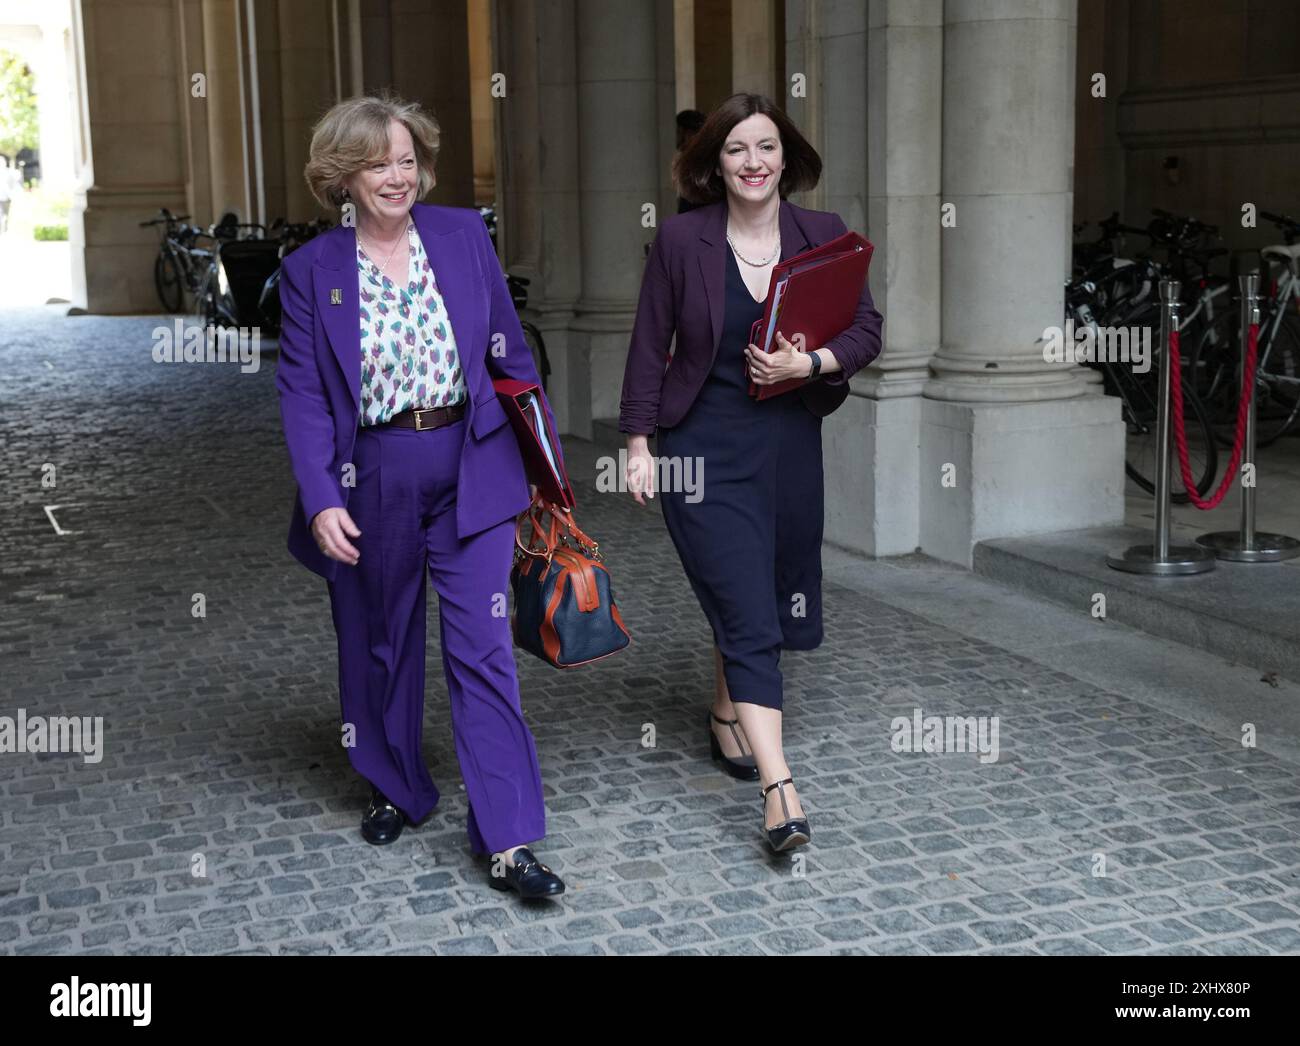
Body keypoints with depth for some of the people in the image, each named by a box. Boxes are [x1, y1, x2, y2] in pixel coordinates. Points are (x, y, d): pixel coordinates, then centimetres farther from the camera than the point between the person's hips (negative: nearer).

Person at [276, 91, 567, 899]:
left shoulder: (464, 235, 2)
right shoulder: (311, 270, -1)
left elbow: (510, 349, 7)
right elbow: (302, 393, -4)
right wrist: (321, 498, -14)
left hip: (471, 468, 0)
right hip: (372, 479, 1)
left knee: (482, 648, -4)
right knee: (380, 642, 15)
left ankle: (509, 841, -2)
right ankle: (397, 789, 37)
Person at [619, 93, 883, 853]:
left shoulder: (823, 236, 0)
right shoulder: (682, 240, -6)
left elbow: (867, 331, 1)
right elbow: (650, 347, -1)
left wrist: (810, 362, -17)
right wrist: (639, 445, -3)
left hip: (791, 442, 4)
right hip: (706, 446, -3)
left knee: (765, 604, 16)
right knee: (749, 616, -8)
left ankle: (728, 718, 43)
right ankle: (778, 788, -9)